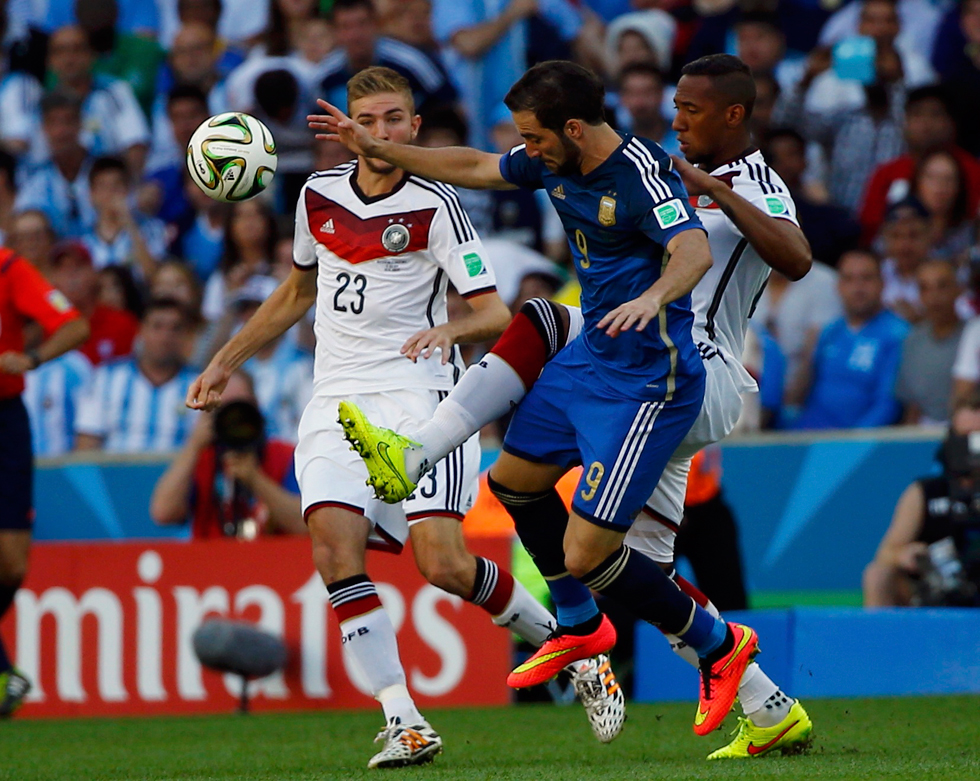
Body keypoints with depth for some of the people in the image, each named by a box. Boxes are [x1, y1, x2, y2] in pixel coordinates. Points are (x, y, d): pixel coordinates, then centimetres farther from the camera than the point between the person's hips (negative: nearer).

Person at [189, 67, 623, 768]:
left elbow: (496, 314, -10)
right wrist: (226, 361, 27)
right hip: (337, 403, 5)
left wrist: (451, 330, -32)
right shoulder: (319, 197, 10)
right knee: (335, 547, -20)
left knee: (444, 563, -17)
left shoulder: (435, 206, -6)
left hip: (416, 395, -4)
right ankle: (404, 723, -18)